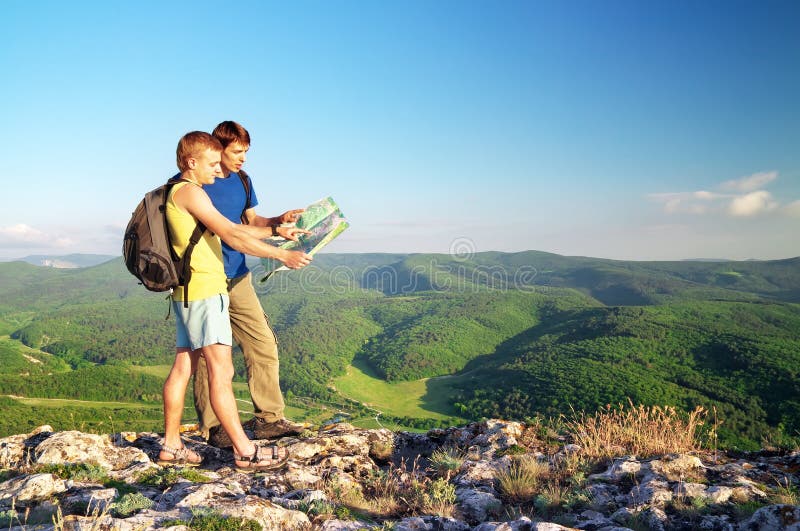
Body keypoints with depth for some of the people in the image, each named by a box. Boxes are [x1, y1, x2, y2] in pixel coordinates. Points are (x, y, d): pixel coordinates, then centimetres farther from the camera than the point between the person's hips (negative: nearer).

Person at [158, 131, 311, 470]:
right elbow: (232, 236, -18)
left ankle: (171, 446, 18)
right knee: (221, 371, -9)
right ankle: (245, 452, -6)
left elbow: (231, 229, 21)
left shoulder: (181, 193, 20)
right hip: (204, 291, -10)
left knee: (183, 367, 11)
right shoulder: (189, 191, -11)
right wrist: (281, 255, -16)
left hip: (188, 293, 10)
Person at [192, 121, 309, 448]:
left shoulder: (242, 180, 11)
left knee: (263, 344, 5)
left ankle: (268, 419, 14)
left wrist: (277, 220, -1)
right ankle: (213, 428, 12)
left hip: (237, 276, 7)